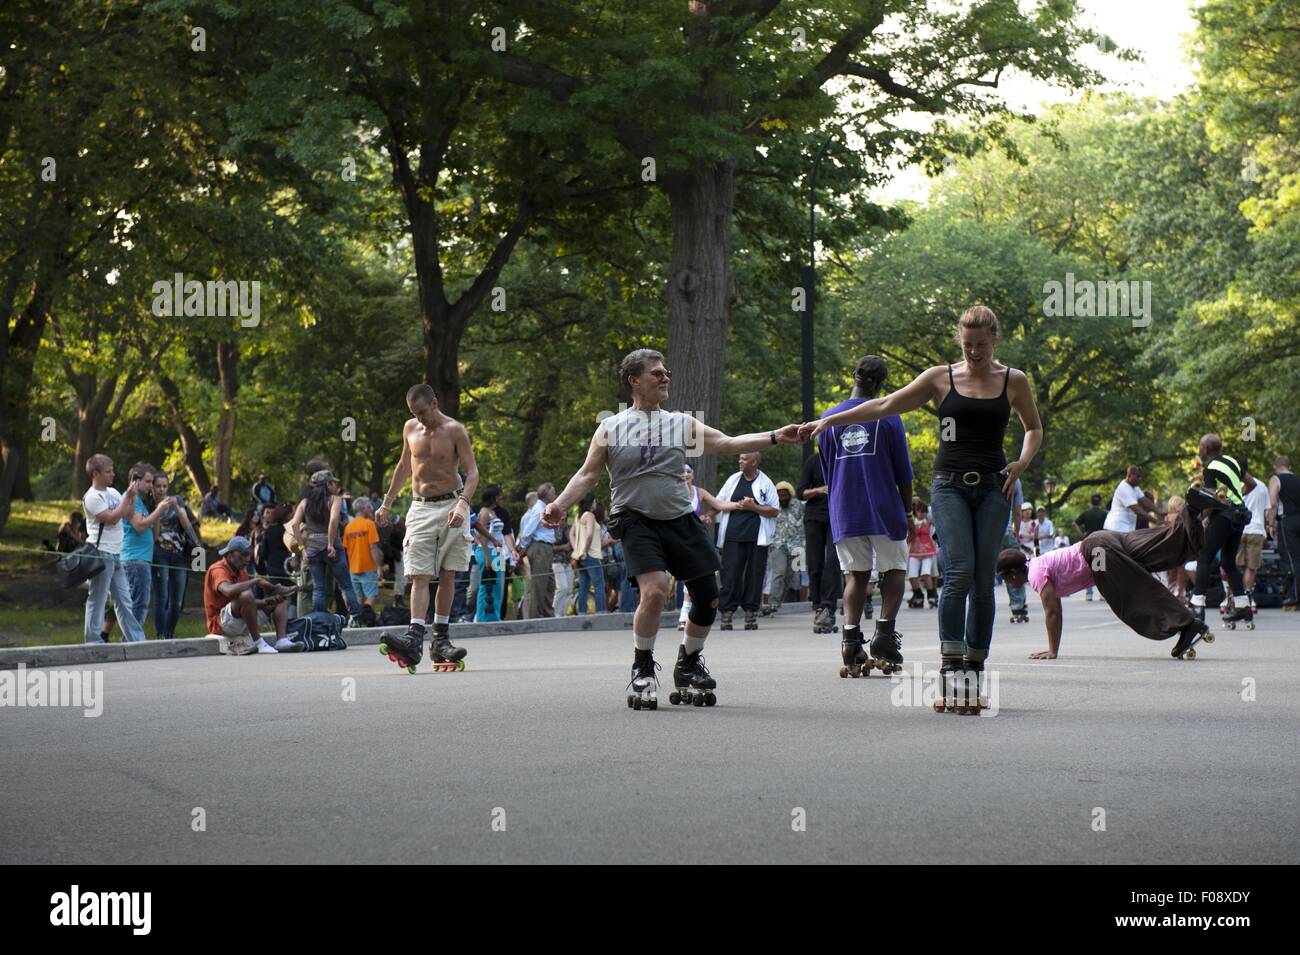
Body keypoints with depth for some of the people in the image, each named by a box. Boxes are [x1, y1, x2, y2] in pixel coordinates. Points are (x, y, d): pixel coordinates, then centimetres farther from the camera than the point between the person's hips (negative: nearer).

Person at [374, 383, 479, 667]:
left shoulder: (454, 430, -6)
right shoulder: (410, 428, 8)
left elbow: (472, 471, -10)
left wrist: (462, 504, -26)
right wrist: (386, 503, 23)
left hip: (451, 506, -3)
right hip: (420, 508, 3)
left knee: (447, 576, 1)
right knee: (419, 576, -10)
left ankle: (441, 641, 6)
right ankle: (415, 638, -22)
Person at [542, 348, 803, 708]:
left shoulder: (681, 423, 11)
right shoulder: (611, 428, 4)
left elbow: (728, 444, 7)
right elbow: (587, 475, 4)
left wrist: (775, 437, -3)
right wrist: (560, 505, -11)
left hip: (681, 519, 4)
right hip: (637, 520, -4)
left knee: (708, 597, 2)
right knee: (654, 591, -24)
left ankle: (688, 664, 28)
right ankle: (642, 668, -2)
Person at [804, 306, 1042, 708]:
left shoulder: (1014, 381, 8)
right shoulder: (941, 378, 5)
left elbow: (1034, 429, 21)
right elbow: (886, 406, 5)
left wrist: (1020, 465, 3)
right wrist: (830, 420, 0)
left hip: (992, 487, 1)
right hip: (950, 485, -1)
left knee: (983, 578, -1)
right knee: (959, 571, -16)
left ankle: (974, 664, 6)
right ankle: (950, 663, -16)